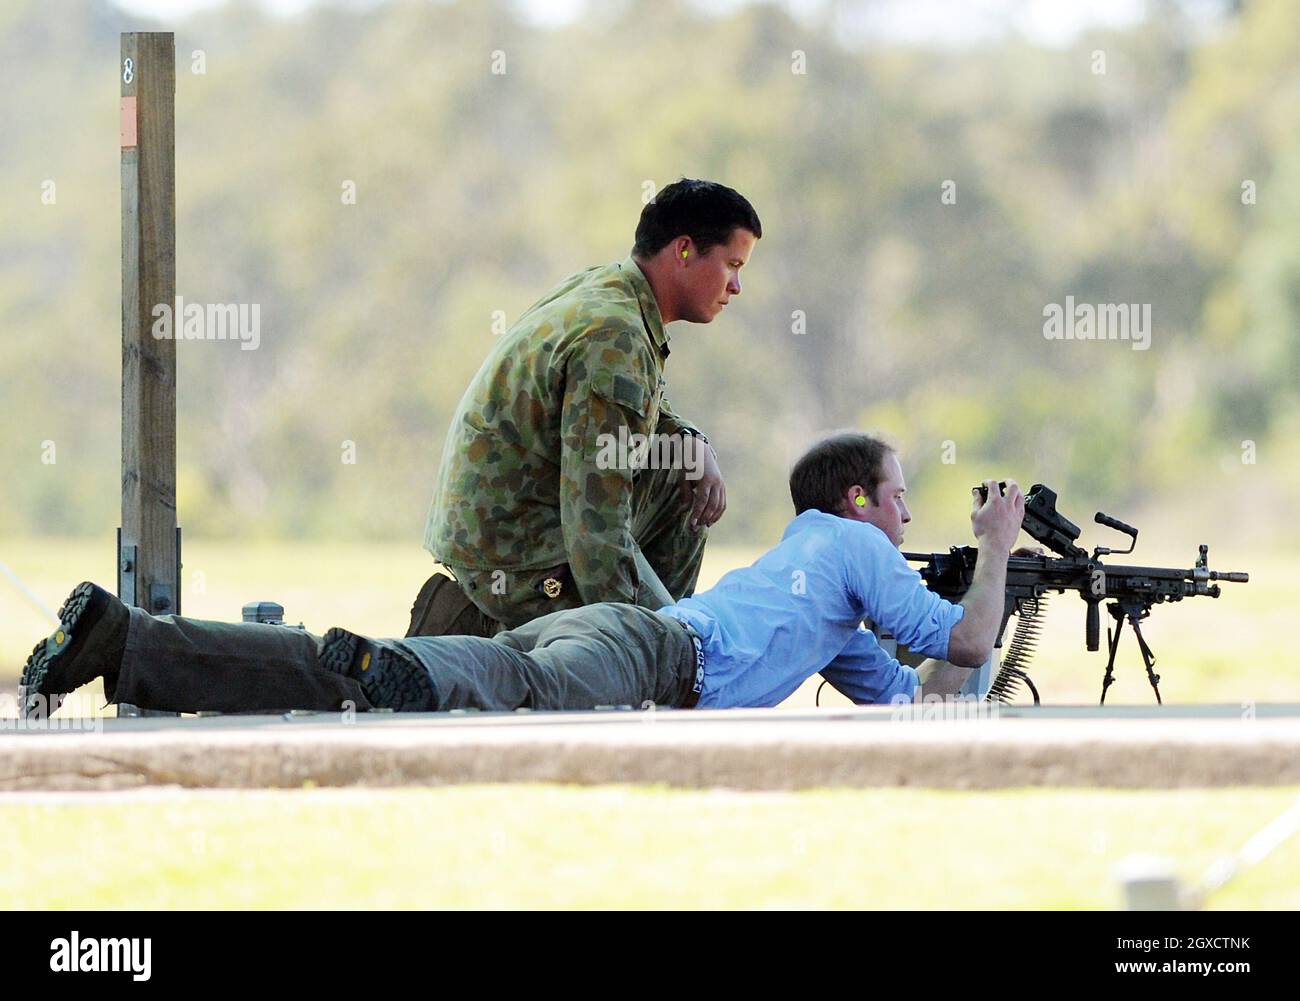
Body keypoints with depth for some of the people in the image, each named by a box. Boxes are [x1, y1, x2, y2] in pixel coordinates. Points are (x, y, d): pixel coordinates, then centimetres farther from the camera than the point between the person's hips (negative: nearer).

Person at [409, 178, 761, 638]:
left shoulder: (597, 286, 7)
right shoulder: (615, 340, -24)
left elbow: (651, 415, 25)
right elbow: (596, 520, -27)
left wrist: (696, 449, 2)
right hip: (520, 563, -10)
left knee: (683, 485, 15)